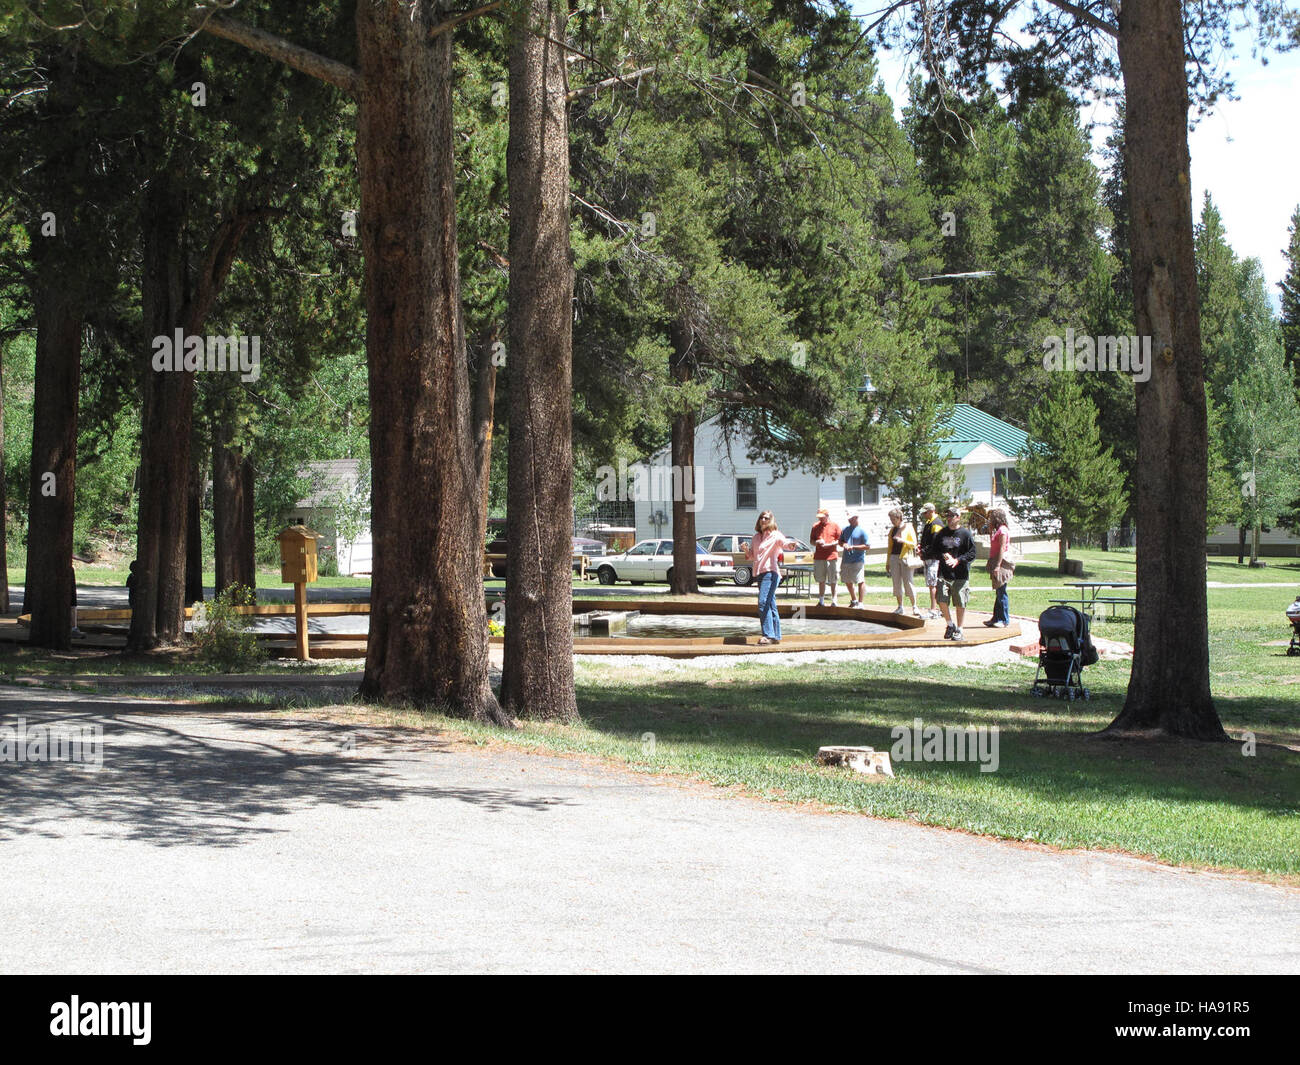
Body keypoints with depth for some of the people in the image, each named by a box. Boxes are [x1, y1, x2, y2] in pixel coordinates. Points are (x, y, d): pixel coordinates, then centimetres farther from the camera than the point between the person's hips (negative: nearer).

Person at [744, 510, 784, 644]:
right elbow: (751, 556, 22)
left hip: (770, 572, -8)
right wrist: (746, 549, 0)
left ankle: (768, 635, -22)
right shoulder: (756, 537, 19)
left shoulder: (775, 535, -2)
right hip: (760, 573, 8)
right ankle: (776, 636, 14)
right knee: (770, 606, 10)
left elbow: (782, 542, -23)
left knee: (763, 603, -19)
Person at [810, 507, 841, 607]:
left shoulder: (835, 526, 3)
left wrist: (830, 544, -14)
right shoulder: (815, 526, 11)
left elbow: (840, 540, 2)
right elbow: (811, 541, 15)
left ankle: (834, 601, 1)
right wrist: (817, 542, -8)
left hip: (832, 556, -3)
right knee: (821, 580, 7)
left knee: (833, 581, -3)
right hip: (819, 557, 3)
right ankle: (821, 600, 14)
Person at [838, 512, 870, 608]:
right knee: (848, 581, 14)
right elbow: (840, 541, 23)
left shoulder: (862, 531, -5)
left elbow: (867, 546, -8)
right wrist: (844, 544, -2)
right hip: (846, 560, 7)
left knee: (860, 581, -10)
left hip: (858, 560, -7)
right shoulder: (845, 530, 14)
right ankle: (854, 600, 31)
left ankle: (860, 602, -6)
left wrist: (853, 547, -16)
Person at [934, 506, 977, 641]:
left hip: (960, 575, -4)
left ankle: (959, 630, 15)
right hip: (943, 574, 4)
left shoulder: (965, 534, -3)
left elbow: (972, 554, -4)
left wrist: (957, 560, -16)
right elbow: (935, 550, 15)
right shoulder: (942, 534, 11)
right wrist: (943, 556, -6)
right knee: (942, 600, -5)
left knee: (960, 604, 2)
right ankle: (950, 624, 16)